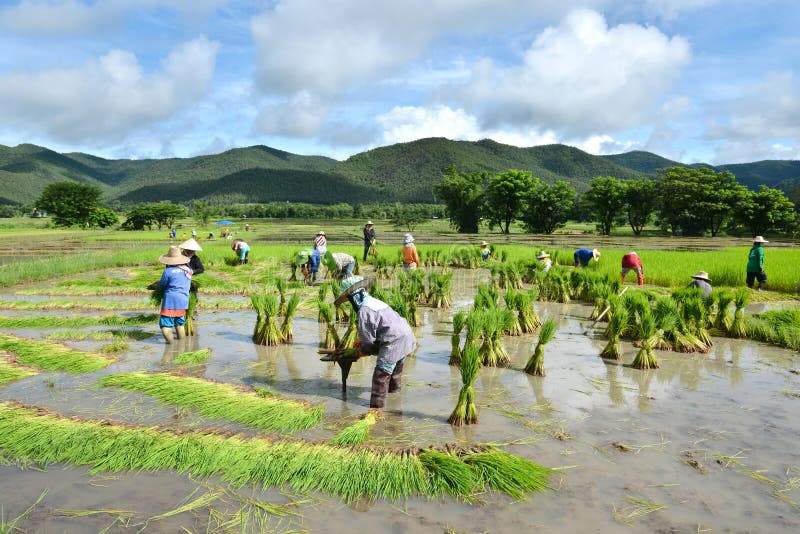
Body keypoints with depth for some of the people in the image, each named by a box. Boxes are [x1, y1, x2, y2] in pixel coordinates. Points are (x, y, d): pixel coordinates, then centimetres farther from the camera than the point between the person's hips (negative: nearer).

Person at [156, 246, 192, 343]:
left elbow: (161, 286, 0)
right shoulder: (188, 270, 8)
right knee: (180, 325, 18)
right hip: (183, 301, 7)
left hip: (170, 301, -7)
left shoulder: (168, 271, -11)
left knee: (165, 327, -6)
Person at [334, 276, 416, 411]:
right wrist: (362, 341, 30)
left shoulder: (363, 311, -15)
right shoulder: (375, 301, 14)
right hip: (407, 336, 10)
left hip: (394, 342, -10)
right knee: (396, 367, 32)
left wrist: (362, 351, 11)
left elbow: (368, 339, -8)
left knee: (381, 374, -5)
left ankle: (376, 407, -4)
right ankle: (394, 388, 55)